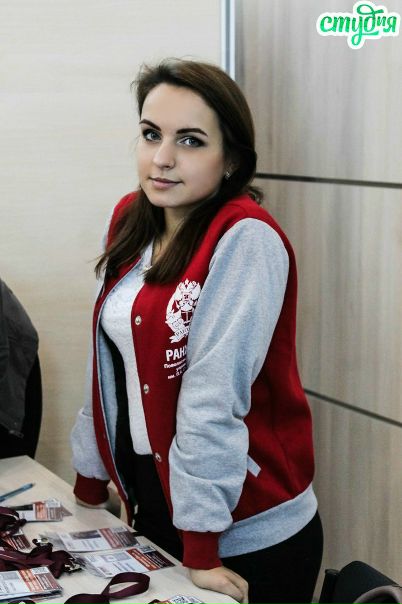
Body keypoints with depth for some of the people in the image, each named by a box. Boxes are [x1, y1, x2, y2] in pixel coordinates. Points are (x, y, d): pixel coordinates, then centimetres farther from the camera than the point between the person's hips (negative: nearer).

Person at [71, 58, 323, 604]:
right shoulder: (132, 220, 2)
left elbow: (213, 393, -23)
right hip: (153, 503, 7)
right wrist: (89, 483, 12)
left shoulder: (246, 240, -21)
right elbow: (111, 361, 7)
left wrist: (201, 548, -23)